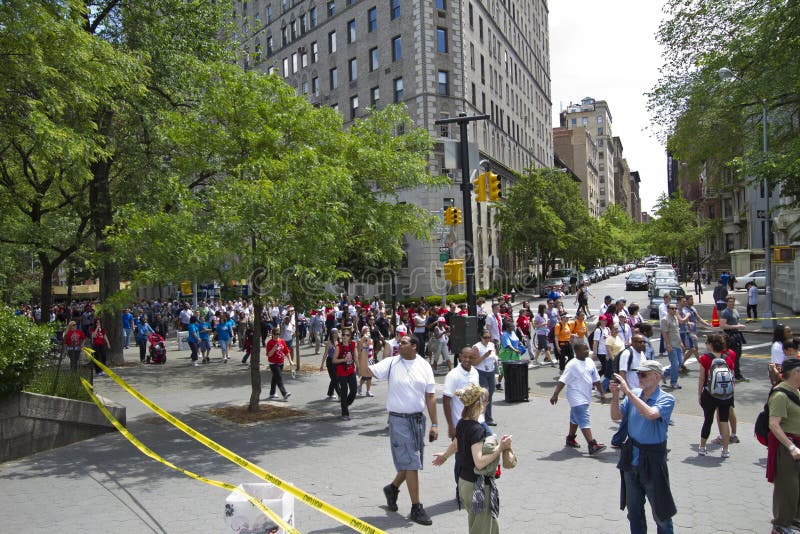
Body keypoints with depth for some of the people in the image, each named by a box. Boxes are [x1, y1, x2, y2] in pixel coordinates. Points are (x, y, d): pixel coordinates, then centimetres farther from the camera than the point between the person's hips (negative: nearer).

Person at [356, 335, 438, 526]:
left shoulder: (424, 366, 1)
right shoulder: (391, 363, -6)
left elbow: (430, 397, 3)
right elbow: (364, 371, -13)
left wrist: (434, 424, 2)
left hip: (418, 418, 4)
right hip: (398, 419, -4)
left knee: (411, 462, 14)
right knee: (410, 463, -2)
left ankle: (392, 488, 40)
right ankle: (416, 507, 10)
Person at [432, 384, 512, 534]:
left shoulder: (461, 424, 2)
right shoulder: (477, 430, -24)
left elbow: (455, 445, 22)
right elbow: (479, 462, -32)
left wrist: (444, 456, 41)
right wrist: (500, 448, -29)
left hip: (463, 481, 8)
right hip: (477, 485, -8)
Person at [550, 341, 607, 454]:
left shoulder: (590, 362, 5)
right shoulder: (572, 365, -17)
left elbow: (596, 380, 14)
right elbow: (562, 381, -21)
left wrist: (601, 393, 16)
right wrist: (555, 395, -27)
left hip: (585, 397, 8)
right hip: (577, 398, -8)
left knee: (575, 418, 22)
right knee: (584, 421, -12)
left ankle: (570, 438, 36)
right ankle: (592, 445, -15)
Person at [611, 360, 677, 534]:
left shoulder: (666, 399, -14)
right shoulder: (633, 394, 0)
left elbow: (651, 414, -33)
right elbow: (616, 416, -2)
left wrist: (627, 391, -31)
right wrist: (615, 396, -17)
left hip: (652, 461, -5)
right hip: (631, 458, 5)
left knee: (660, 511, 10)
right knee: (634, 508, 19)